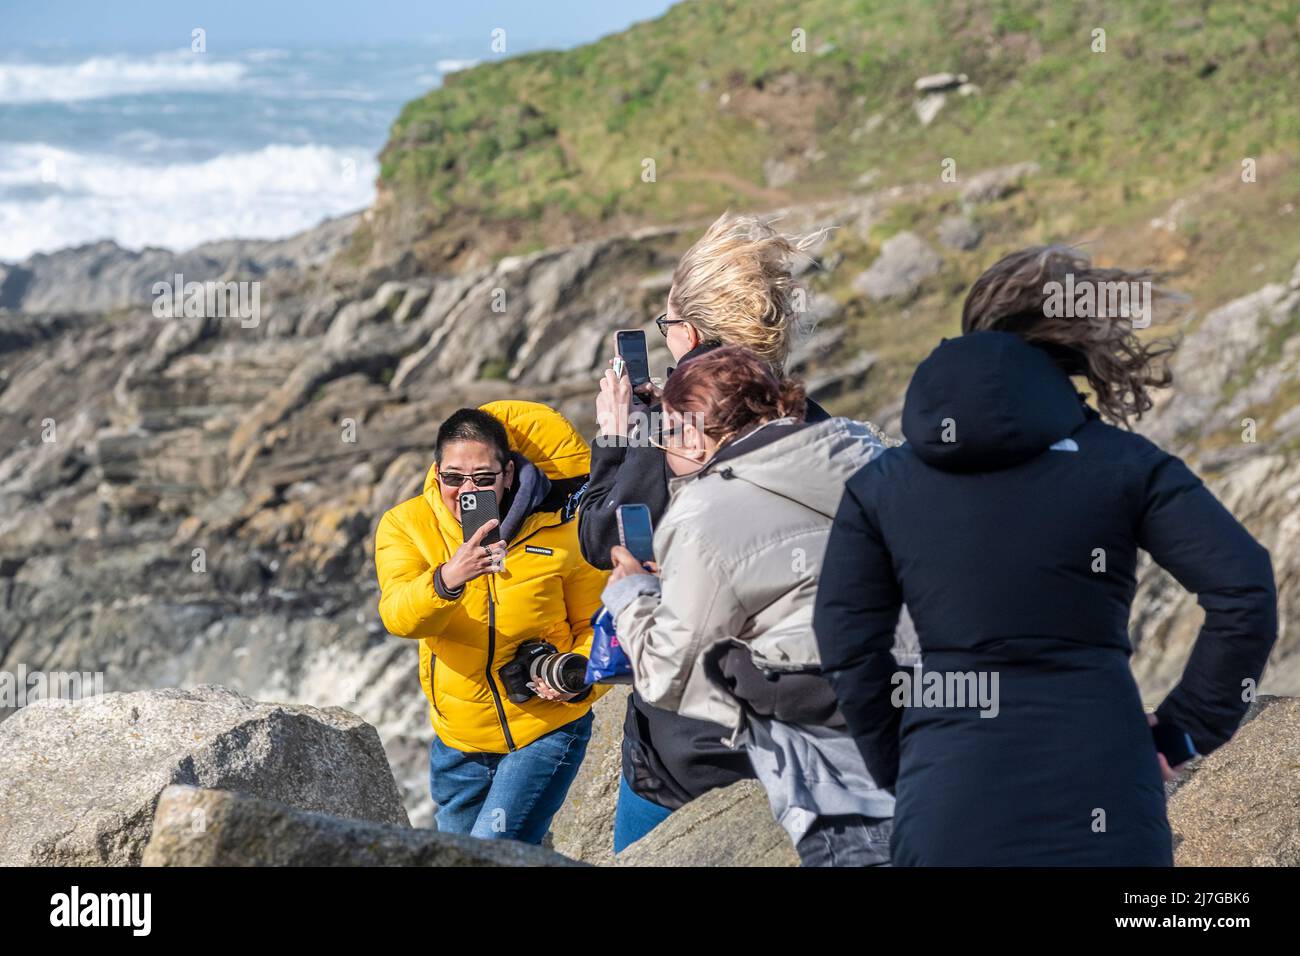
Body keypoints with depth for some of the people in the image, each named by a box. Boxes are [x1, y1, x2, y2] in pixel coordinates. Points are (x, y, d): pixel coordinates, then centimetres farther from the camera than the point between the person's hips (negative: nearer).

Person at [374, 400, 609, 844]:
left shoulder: (561, 530, -14)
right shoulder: (406, 525, -12)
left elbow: (597, 625, -2)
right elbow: (399, 617, -29)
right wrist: (446, 580, -49)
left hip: (545, 731, -3)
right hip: (457, 738, 4)